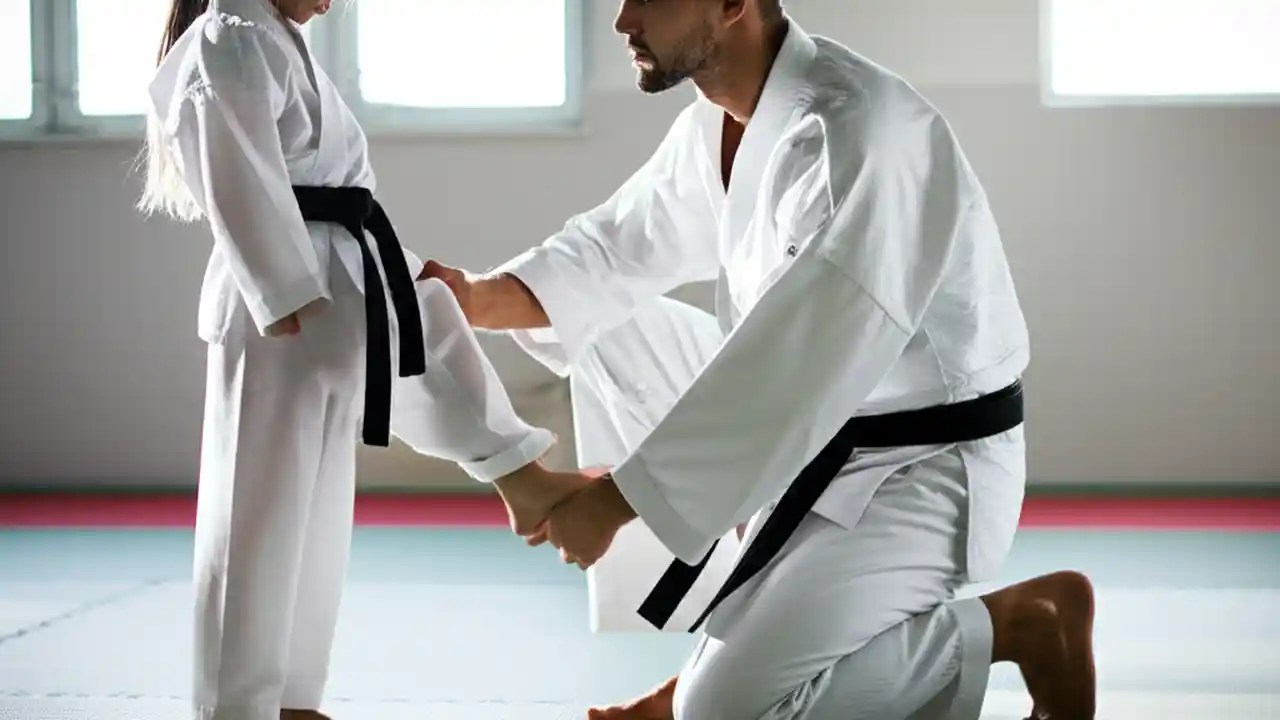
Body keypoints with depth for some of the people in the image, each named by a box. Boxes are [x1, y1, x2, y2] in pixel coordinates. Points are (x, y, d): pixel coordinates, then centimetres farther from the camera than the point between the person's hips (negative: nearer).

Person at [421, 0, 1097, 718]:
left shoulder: (862, 132, -28)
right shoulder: (714, 126, 2)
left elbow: (796, 360, -34)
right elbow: (613, 252, 12)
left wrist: (616, 498, -31)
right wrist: (479, 299, -7)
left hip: (923, 472, -9)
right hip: (823, 440, 9)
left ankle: (1022, 621, -1)